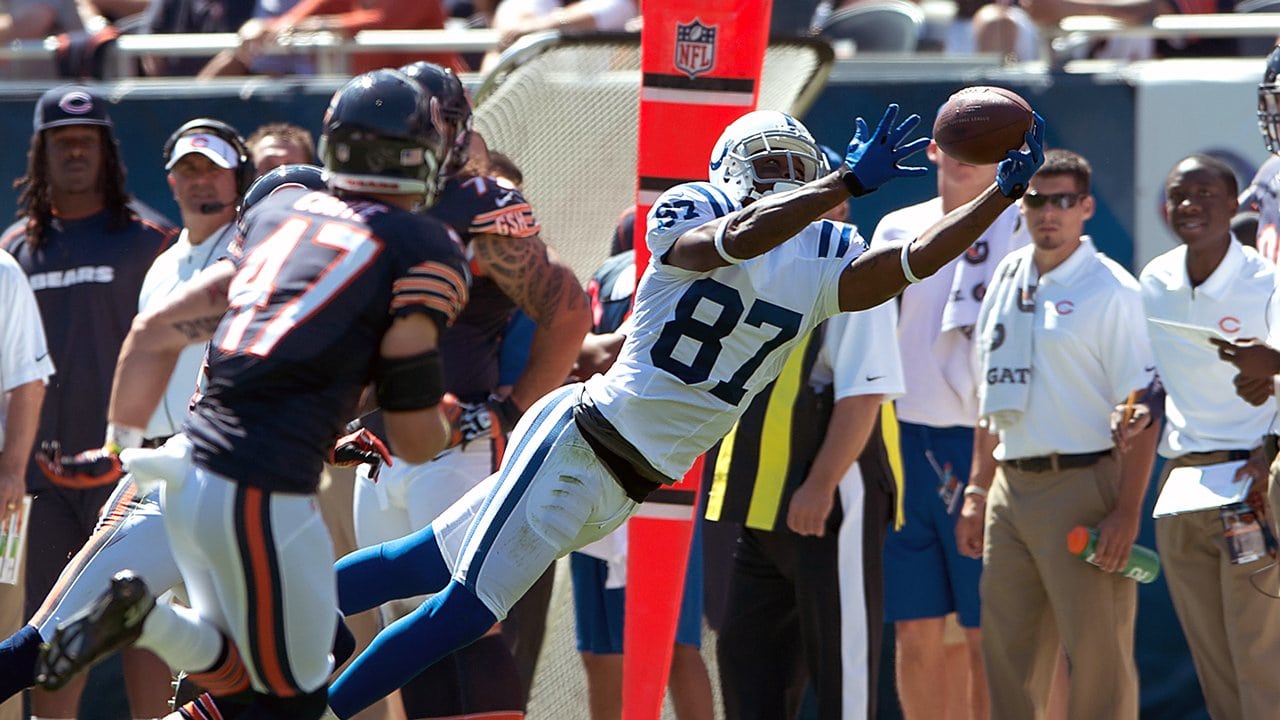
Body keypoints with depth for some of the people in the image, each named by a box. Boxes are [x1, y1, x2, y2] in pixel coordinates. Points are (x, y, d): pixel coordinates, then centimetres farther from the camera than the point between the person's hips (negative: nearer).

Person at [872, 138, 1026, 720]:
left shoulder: (1021, 230, -1)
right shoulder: (896, 230, 13)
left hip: (983, 447, -4)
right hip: (905, 444, 4)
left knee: (986, 636, -3)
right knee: (915, 631, 5)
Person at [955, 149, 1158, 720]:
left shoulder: (1110, 291, -7)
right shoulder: (1007, 280, 13)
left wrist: (1127, 511, -18)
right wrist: (976, 492, 15)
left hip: (1081, 485, -7)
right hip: (1011, 487, 7)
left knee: (1097, 654, -6)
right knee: (1007, 654, 9)